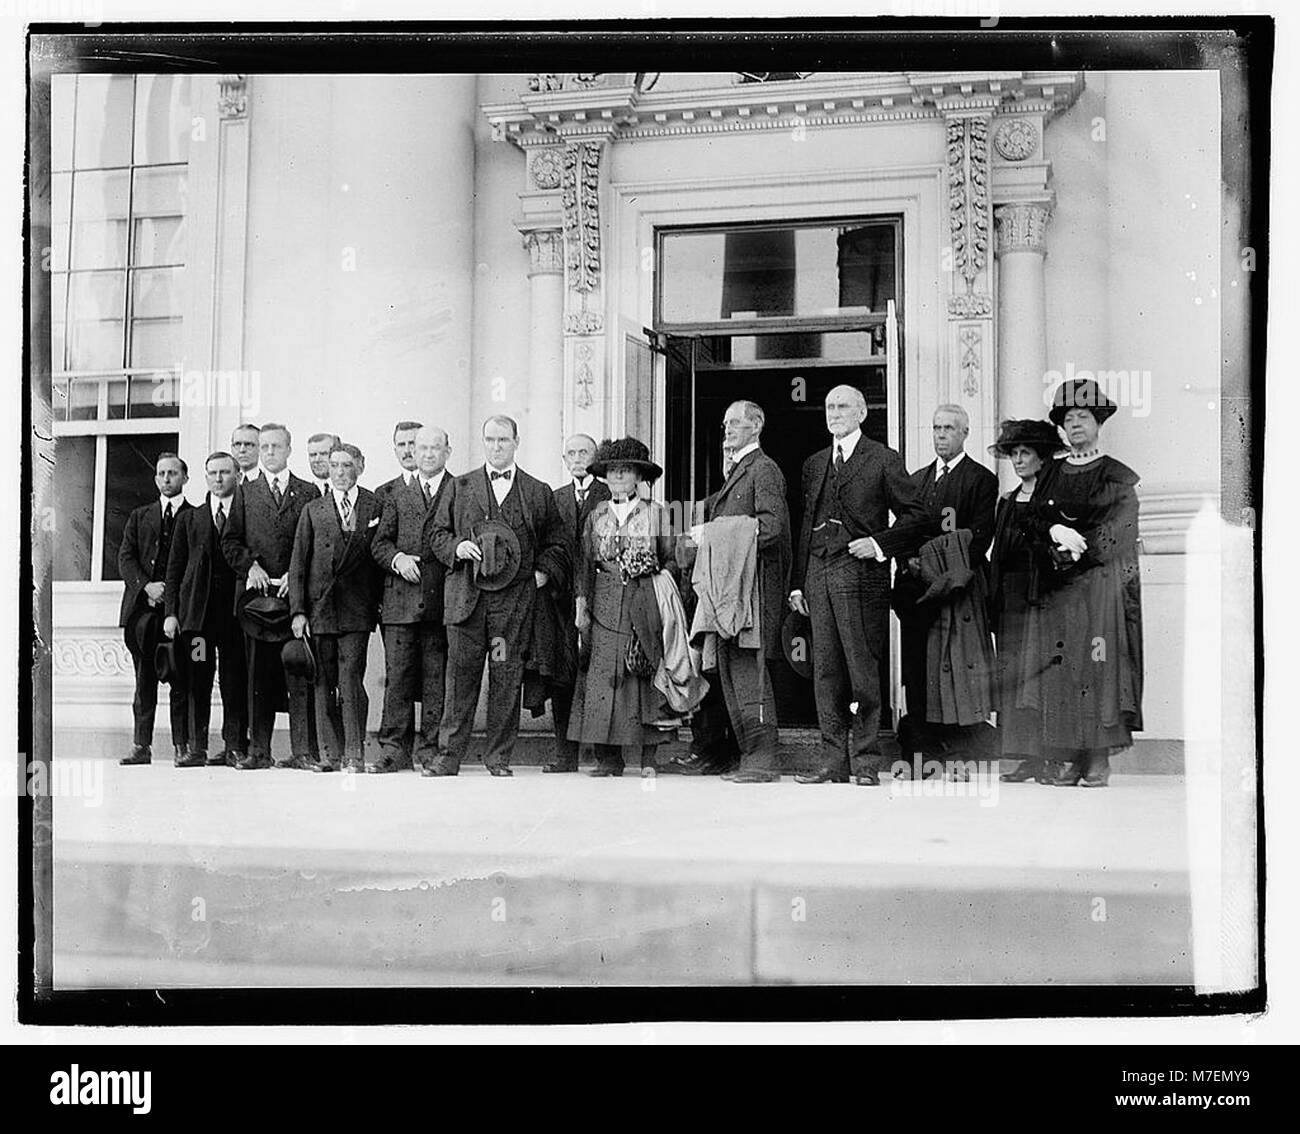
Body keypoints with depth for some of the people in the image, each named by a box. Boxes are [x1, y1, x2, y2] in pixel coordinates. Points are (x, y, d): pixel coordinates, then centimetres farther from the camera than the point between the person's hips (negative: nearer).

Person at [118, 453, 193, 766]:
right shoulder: (139, 516, 18)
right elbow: (125, 558, 9)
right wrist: (146, 585, -8)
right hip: (142, 607, 3)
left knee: (181, 679, -4)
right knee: (144, 679, 5)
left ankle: (182, 747, -1)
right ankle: (141, 746, 9)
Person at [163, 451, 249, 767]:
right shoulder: (190, 518, 14)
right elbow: (174, 568, 12)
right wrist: (171, 612, 4)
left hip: (235, 609, -2)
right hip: (196, 609, 2)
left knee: (235, 679, -1)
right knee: (197, 679, 0)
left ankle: (235, 747, 3)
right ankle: (197, 747, 4)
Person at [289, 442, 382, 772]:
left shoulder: (375, 507, 6)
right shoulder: (313, 510, 10)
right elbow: (298, 563, 8)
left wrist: (380, 601, -3)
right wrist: (298, 610, 0)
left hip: (356, 608, -2)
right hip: (319, 606, 2)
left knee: (351, 679, -9)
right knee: (324, 682, 4)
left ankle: (354, 754, -4)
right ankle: (330, 753, 12)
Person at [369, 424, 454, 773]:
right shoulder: (397, 495, 17)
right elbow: (379, 542, 13)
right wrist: (397, 558, -5)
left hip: (441, 599, -2)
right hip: (400, 600, 2)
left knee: (436, 677, 1)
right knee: (397, 676, 0)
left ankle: (429, 747, 8)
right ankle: (394, 748, 4)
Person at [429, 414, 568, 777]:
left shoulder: (539, 493, 11)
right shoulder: (458, 488, 13)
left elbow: (555, 545, 14)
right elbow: (438, 535, 14)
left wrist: (541, 573, -1)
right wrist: (456, 547, -5)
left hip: (514, 600, 0)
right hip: (466, 596, 0)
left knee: (507, 679, 1)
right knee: (461, 675, 0)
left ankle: (499, 757, 10)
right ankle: (451, 755, 6)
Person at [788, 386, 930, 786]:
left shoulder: (883, 460, 2)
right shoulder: (814, 464, 19)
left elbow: (916, 516, 1)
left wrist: (879, 543, -12)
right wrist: (798, 582, 13)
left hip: (860, 573, -5)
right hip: (819, 575, 6)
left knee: (863, 670, -5)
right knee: (825, 671, 5)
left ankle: (867, 762, 2)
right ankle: (834, 761, 10)